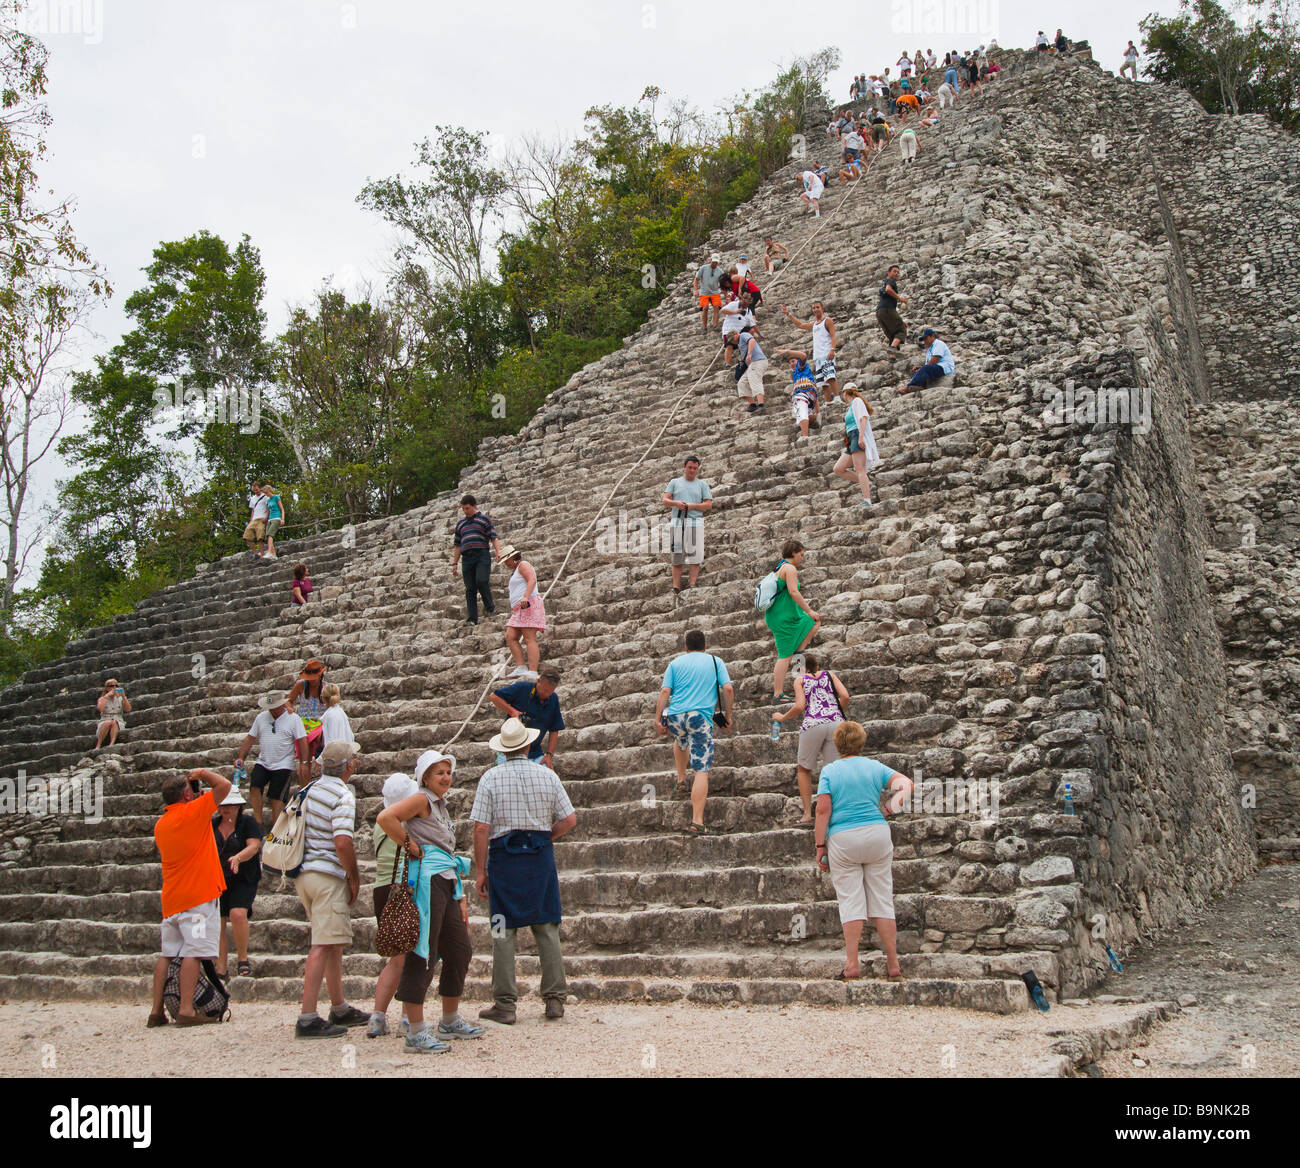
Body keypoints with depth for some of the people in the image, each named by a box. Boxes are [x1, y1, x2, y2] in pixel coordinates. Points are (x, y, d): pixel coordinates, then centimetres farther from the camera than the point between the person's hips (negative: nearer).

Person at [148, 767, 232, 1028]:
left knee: (167, 954, 10)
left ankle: (156, 1010, 10)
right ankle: (186, 1010, -12)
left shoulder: (160, 824, 13)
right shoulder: (192, 812, -8)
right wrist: (202, 773, 6)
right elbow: (224, 785, -10)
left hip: (171, 898, 7)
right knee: (193, 952, -8)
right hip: (198, 894, -7)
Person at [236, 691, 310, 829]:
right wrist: (240, 757, 3)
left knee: (277, 797, -4)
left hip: (283, 765, -3)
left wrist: (304, 762, -12)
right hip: (263, 763, 3)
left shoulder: (293, 719, -4)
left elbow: (302, 741, -6)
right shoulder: (261, 718, 6)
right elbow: (250, 739, 11)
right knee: (254, 786, -17)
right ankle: (258, 822, -11)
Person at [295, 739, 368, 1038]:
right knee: (323, 945, -9)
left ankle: (339, 1008, 27)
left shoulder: (310, 789, 13)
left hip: (304, 871, 9)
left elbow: (296, 831, 20)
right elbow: (342, 842, -23)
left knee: (334, 941, 18)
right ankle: (307, 1019, -11)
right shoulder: (343, 795, -13)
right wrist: (354, 877, -9)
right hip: (328, 875, -9)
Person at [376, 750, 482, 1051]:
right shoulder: (422, 800, -4)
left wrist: (460, 897, 21)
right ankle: (416, 1032, -4)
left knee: (460, 951, 13)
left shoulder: (442, 806, 23)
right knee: (422, 953, -8)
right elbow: (385, 818, -22)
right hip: (427, 881, -10)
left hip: (446, 884, 10)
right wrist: (411, 846, -13)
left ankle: (451, 1022, 26)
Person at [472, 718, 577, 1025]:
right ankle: (555, 998, 10)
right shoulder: (547, 775, 2)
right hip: (541, 855, 2)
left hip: (503, 856, -2)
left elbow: (481, 829, -7)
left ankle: (505, 1003, 6)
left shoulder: (490, 778, -4)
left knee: (503, 931, 4)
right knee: (547, 928, 8)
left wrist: (480, 870, -1)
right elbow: (569, 820, 2)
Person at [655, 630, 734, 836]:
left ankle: (681, 781, 40)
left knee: (681, 741, 39)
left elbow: (664, 692, 2)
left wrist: (658, 719, 2)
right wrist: (729, 715, 10)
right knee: (702, 770, -4)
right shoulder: (715, 662, 13)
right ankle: (696, 822, -11)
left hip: (675, 716, 3)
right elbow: (728, 689, 1)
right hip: (701, 718, -2)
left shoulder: (676, 663, 13)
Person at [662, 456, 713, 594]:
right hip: (677, 522, 1)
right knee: (676, 555, -2)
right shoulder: (675, 482, 16)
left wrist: (692, 506, -10)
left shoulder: (702, 484, 14)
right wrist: (676, 503, -14)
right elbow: (665, 500, 7)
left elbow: (709, 505, 5)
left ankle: (692, 584, -7)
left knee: (695, 554, -9)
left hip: (695, 522, -1)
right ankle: (676, 588, -2)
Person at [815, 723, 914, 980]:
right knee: (882, 899, 6)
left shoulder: (829, 771, 2)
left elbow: (823, 810, -5)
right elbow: (906, 782, 4)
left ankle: (852, 964, -3)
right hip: (877, 834, 2)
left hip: (842, 839, -2)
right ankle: (893, 965, 8)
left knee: (850, 901, 1)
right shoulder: (875, 766, 10)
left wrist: (820, 846, -3)